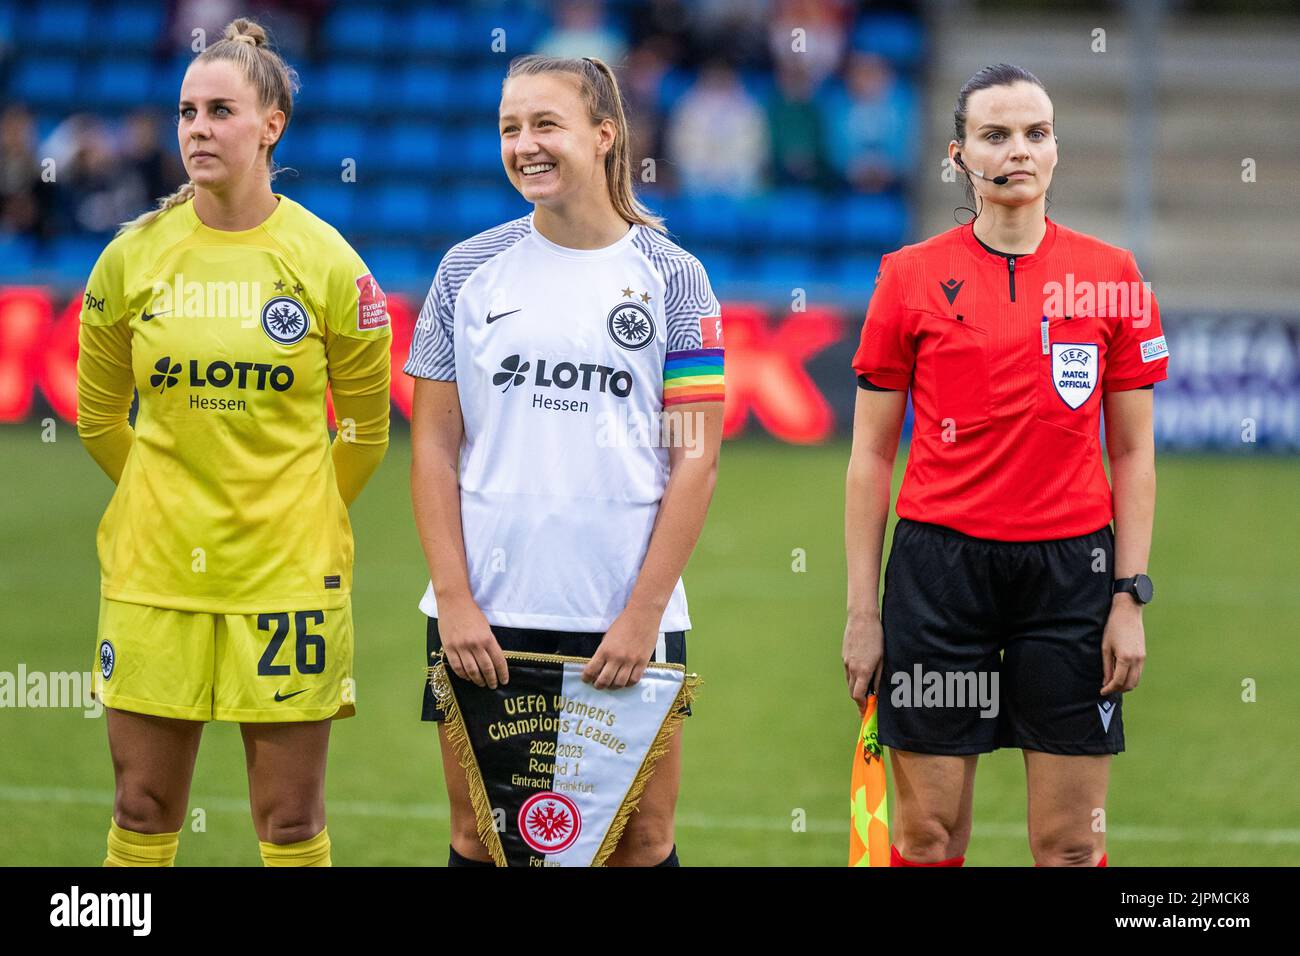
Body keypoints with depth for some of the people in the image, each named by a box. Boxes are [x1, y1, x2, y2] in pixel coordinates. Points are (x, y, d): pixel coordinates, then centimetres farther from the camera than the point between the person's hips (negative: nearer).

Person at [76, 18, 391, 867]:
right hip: (154, 569, 2)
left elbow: (368, 428, 10)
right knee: (142, 813, 4)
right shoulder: (134, 257, 1)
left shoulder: (326, 262, -3)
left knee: (292, 822, 2)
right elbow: (98, 416, 15)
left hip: (287, 567, -2)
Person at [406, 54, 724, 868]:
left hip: (626, 619, -1)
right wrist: (453, 602, -4)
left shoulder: (670, 278, 2)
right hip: (486, 617, 1)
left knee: (641, 843, 1)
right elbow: (434, 445, 6)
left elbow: (696, 460, 0)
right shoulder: (469, 272, 6)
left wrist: (643, 614, -8)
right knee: (479, 839, 4)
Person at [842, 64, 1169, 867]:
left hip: (1071, 566, 1)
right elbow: (872, 453, 6)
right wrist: (862, 611, 1)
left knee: (1073, 844, 1)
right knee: (929, 834, 2)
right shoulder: (911, 277, 2)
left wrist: (1131, 597, -1)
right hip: (940, 562, 0)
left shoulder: (1113, 275, 4)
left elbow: (1132, 452, 7)